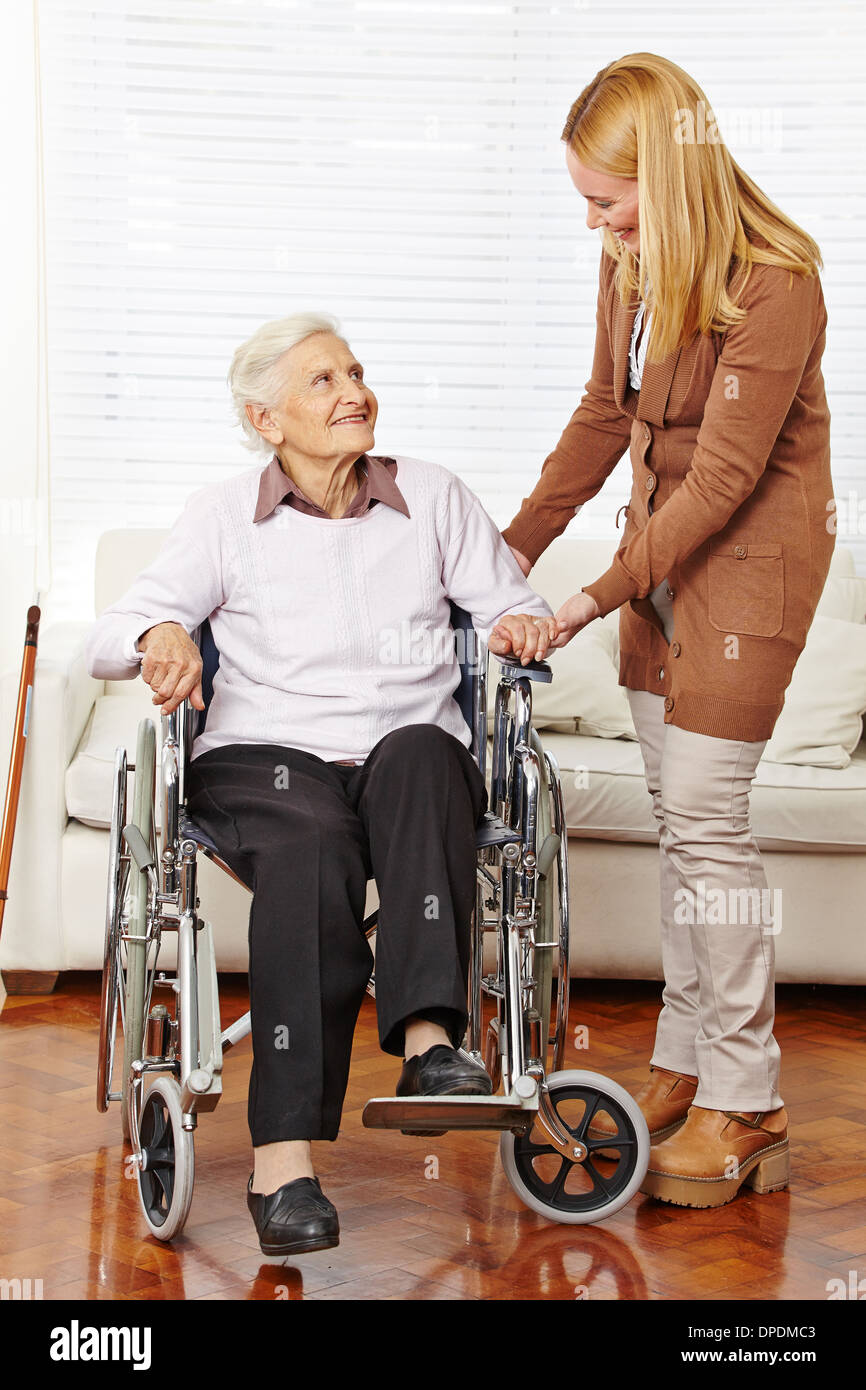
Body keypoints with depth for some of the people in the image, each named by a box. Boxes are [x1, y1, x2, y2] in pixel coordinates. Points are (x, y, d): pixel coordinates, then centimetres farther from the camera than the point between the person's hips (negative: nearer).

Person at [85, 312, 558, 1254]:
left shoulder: (432, 497, 18)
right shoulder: (224, 516, 12)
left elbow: (512, 608, 21)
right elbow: (107, 642, 7)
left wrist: (520, 624, -4)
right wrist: (159, 635, -17)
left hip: (414, 762, 2)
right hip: (264, 756, -2)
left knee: (418, 751, -37)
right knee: (312, 843, -38)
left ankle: (427, 1039, -49)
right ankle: (283, 1156, -46)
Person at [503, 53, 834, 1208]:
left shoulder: (773, 288, -23)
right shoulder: (632, 260, 2)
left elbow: (725, 477, -22)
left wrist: (600, 596, -20)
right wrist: (518, 545, 11)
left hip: (752, 550, -8)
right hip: (664, 537, 8)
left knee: (706, 813, -9)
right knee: (680, 810, 10)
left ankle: (745, 1107, 0)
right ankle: (684, 1067, 20)